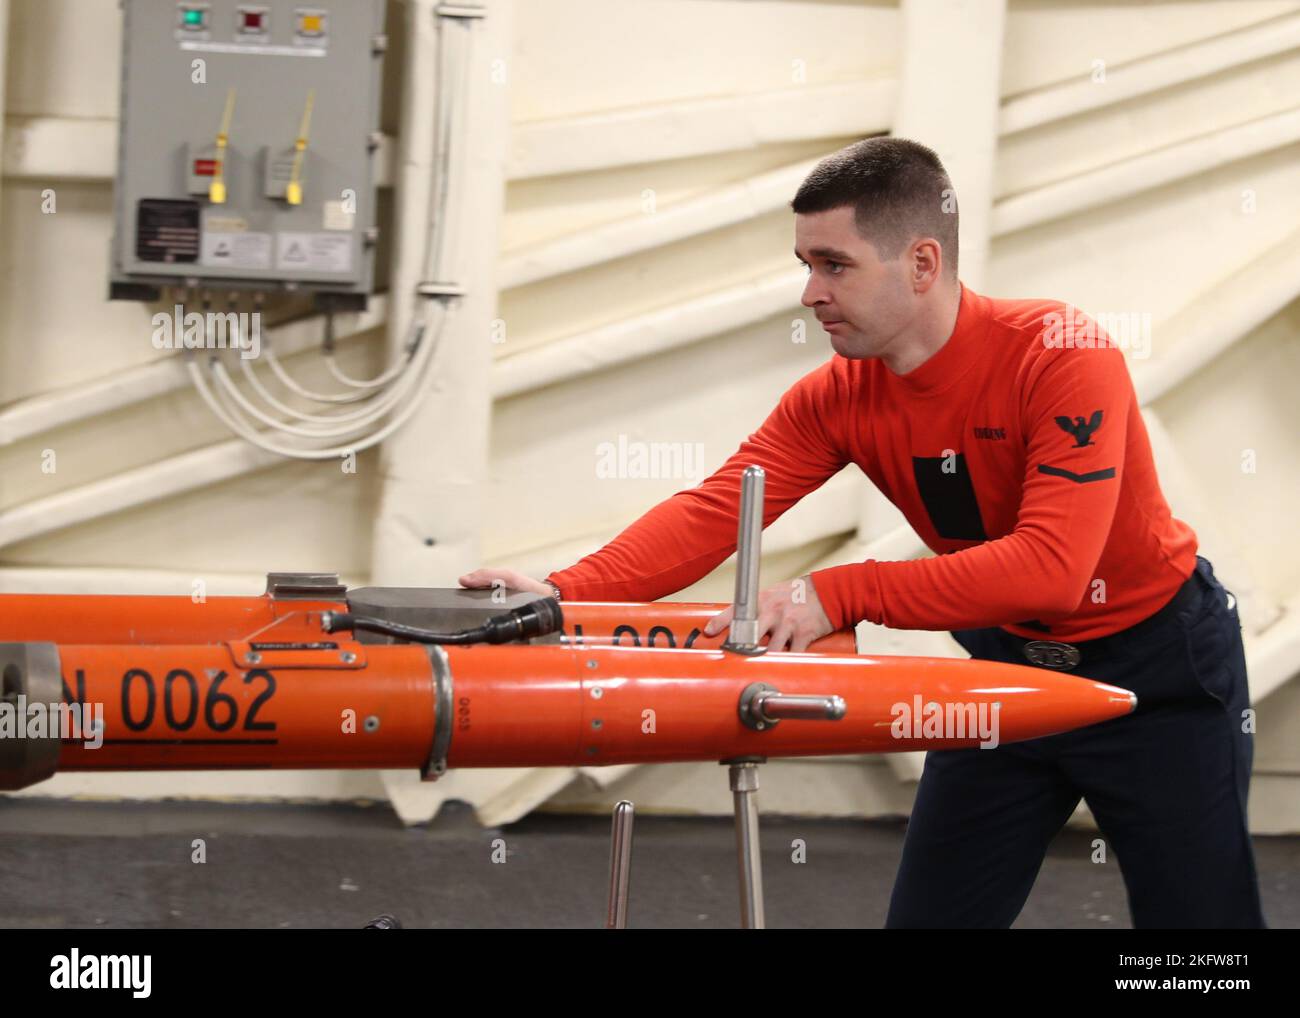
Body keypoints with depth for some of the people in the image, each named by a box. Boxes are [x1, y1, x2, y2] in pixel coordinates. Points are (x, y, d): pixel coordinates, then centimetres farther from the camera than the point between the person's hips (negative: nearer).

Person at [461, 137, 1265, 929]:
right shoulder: (837, 399, -11)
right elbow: (712, 512, -17)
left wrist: (839, 595, -39)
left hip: (1161, 666, -5)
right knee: (929, 915, 7)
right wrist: (564, 596, -33)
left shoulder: (1061, 355, -28)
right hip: (1009, 664, 5)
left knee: (1198, 913, 2)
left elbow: (1050, 567, -37)